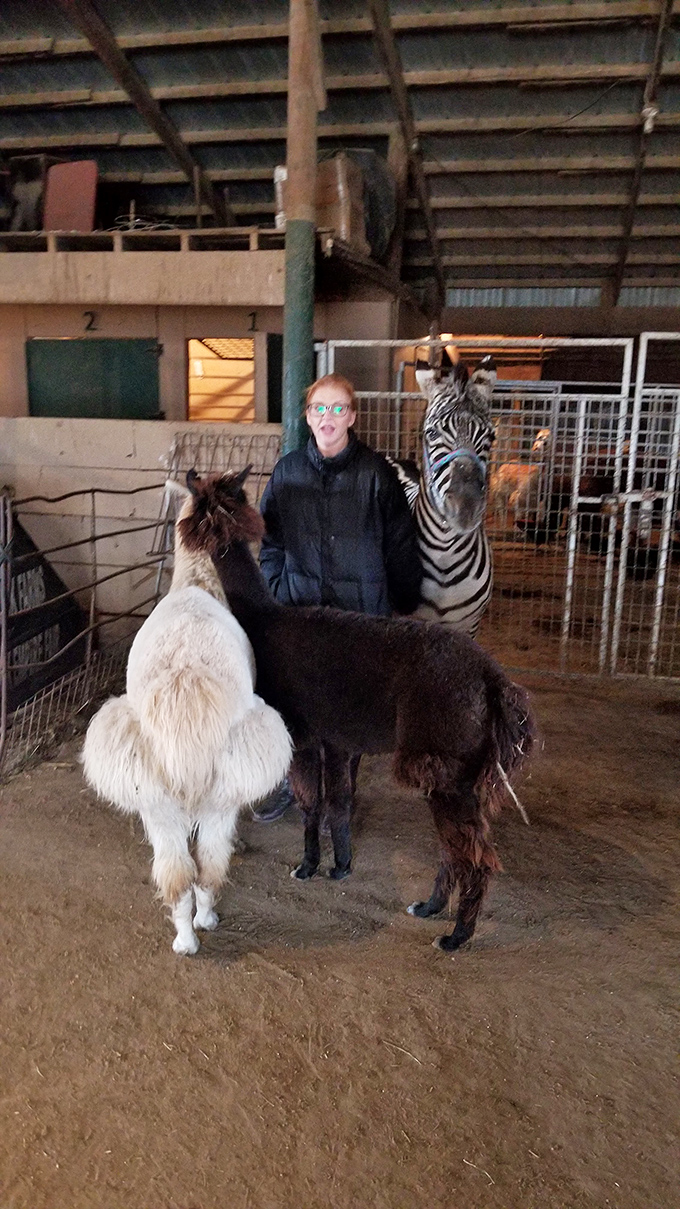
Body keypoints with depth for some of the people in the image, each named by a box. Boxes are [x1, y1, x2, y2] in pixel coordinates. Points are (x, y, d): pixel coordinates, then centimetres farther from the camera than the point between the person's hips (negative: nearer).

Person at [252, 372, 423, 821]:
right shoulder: (288, 469, 4)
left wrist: (405, 602, 3)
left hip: (361, 611, -2)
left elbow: (400, 542, -1)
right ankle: (293, 783, 34)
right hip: (299, 607, 3)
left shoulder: (376, 471, -6)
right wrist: (272, 595, 6)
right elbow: (269, 537, 10)